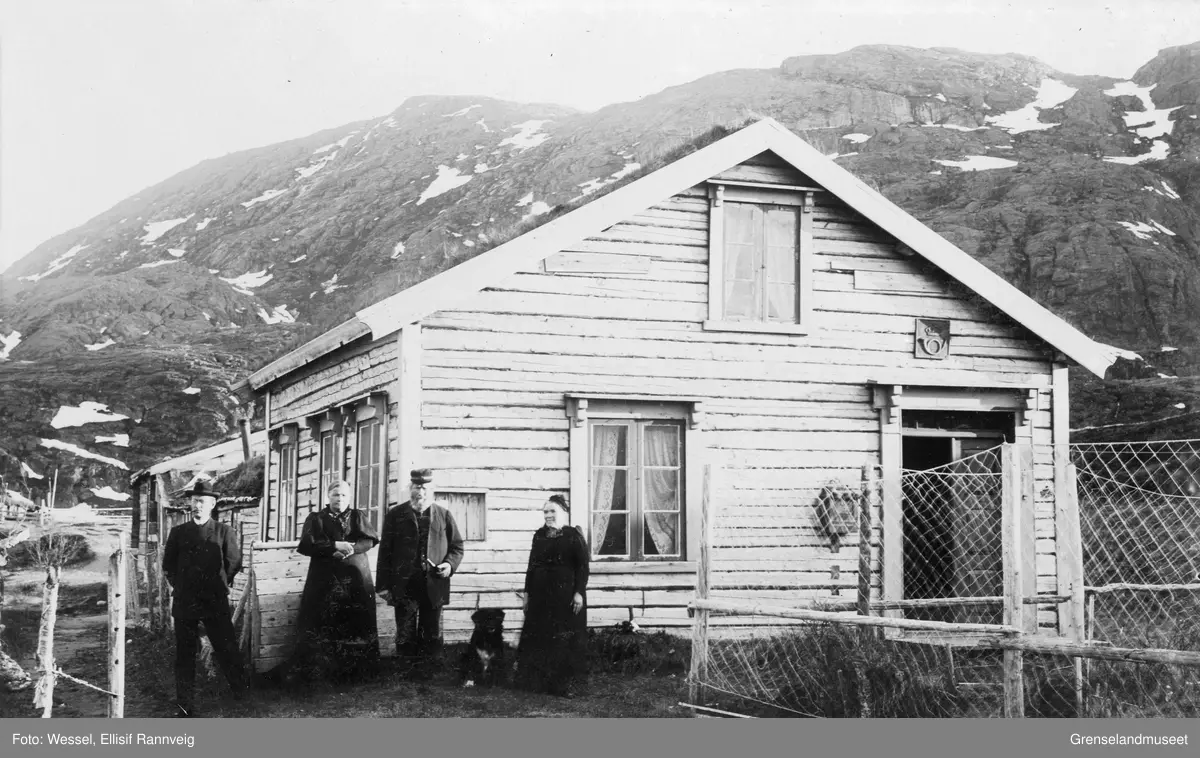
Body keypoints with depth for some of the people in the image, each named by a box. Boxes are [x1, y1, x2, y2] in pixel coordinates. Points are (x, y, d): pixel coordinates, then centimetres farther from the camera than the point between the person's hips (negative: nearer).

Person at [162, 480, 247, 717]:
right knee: (185, 652, 3)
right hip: (184, 602, 1)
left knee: (226, 648, -1)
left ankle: (241, 695, 15)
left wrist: (220, 585, 9)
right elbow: (168, 565, 14)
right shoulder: (178, 532, 9)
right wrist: (180, 586, 11)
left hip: (215, 601, -1)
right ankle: (184, 703, 9)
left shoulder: (224, 532, 4)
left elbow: (234, 563, 7)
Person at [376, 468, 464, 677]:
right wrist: (384, 585, -3)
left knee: (432, 635, 6)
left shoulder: (444, 515, 8)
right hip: (404, 586, -1)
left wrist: (450, 564, -8)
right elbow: (385, 552, 2)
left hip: (434, 587, 1)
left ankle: (429, 676, 13)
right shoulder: (395, 515, 4)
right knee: (406, 635, 4)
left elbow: (457, 546, 13)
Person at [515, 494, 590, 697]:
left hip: (565, 595, -6)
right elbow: (532, 566, 14)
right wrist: (527, 592, 11)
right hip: (540, 595, 6)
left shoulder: (574, 535, -6)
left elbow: (583, 566, -10)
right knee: (538, 637, 8)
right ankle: (539, 680, 17)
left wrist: (579, 592, -16)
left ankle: (569, 684, 5)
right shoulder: (539, 535, 11)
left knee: (566, 639, -2)